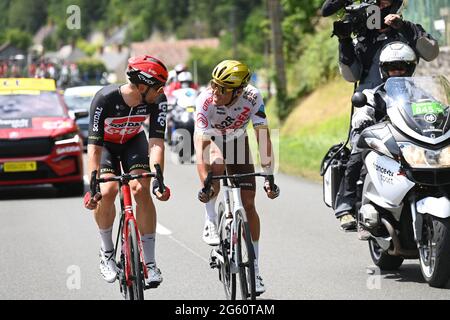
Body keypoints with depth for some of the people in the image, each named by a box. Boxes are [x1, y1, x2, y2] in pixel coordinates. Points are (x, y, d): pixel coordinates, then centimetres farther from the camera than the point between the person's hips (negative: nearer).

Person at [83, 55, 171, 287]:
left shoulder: (157, 100, -28)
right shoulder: (105, 99, -36)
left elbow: (156, 142, -31)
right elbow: (94, 146, -37)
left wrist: (158, 179, -43)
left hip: (134, 141, 2)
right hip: (105, 143, -2)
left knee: (141, 190, -21)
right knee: (106, 192, -24)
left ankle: (149, 262, -14)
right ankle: (107, 252, 1)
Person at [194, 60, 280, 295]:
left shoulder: (252, 98, -31)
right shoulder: (205, 101, -36)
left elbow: (264, 139, -28)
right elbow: (201, 145, -40)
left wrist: (269, 178, -35)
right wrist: (205, 184, -50)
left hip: (237, 141, 2)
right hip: (210, 140, -2)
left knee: (248, 203, -6)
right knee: (216, 164, -38)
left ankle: (254, 268, 3)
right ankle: (210, 222, -16)